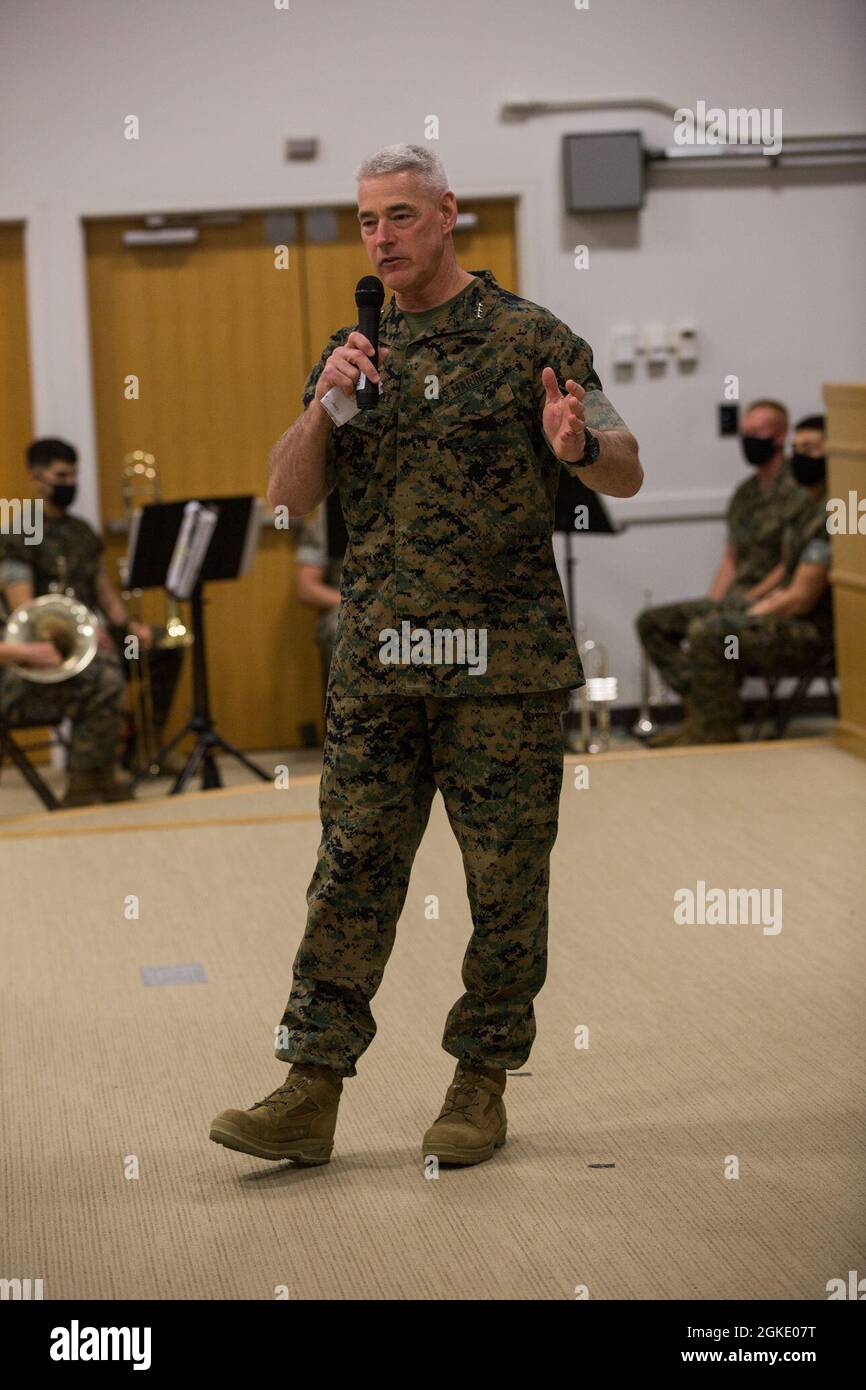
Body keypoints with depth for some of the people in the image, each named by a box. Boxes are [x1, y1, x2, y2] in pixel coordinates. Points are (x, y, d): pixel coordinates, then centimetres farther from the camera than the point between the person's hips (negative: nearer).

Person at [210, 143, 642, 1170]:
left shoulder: (530, 337, 2)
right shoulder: (353, 350, 15)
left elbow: (626, 476, -1)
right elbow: (287, 496, 9)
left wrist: (577, 448, -24)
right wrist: (324, 404, -9)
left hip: (506, 659, -3)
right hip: (377, 660, 3)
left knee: (506, 876, 3)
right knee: (352, 867, 1)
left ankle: (482, 1081, 15)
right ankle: (311, 1090, 2)